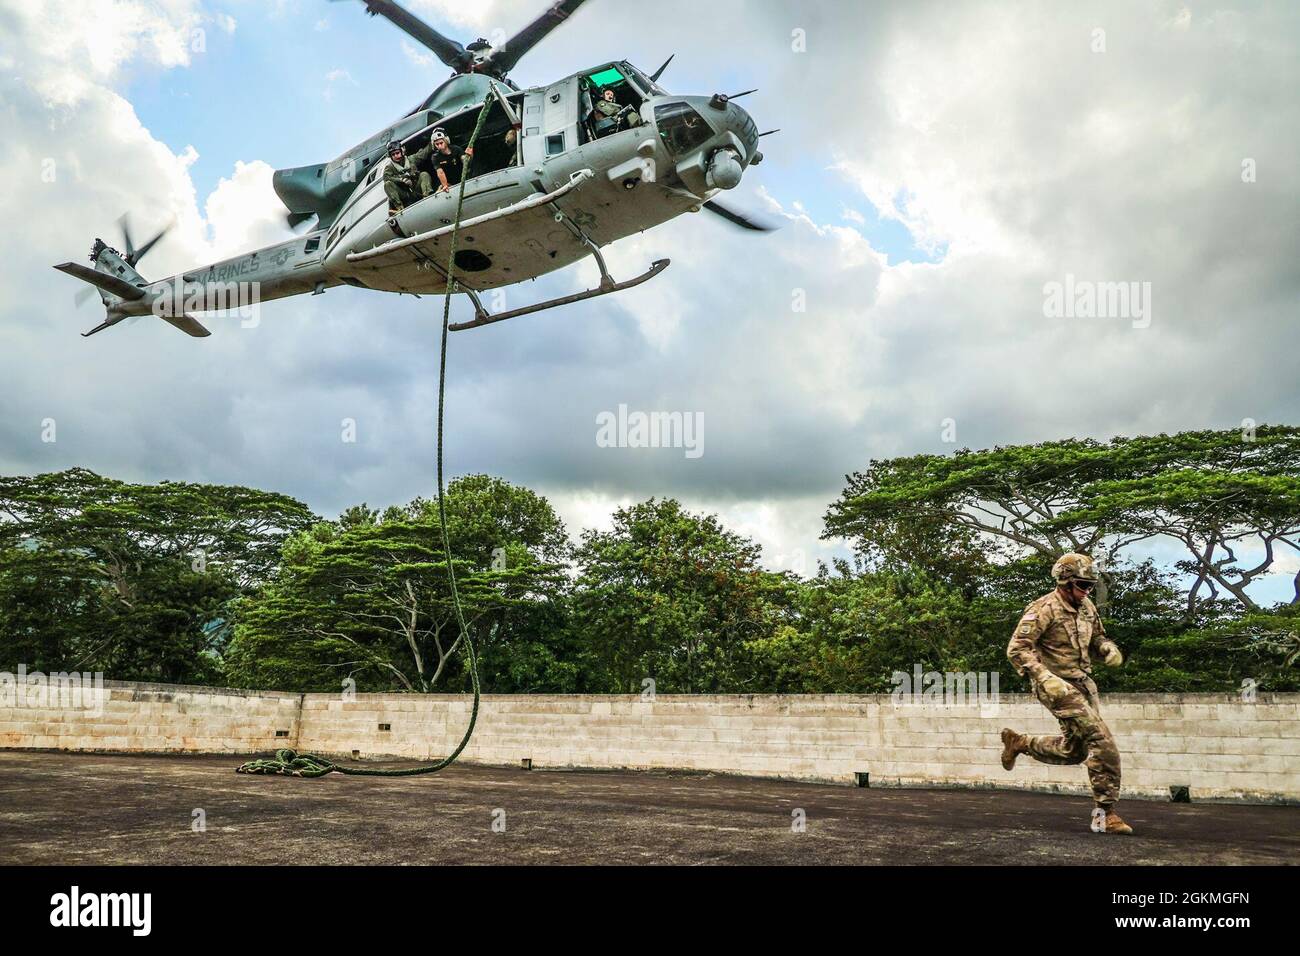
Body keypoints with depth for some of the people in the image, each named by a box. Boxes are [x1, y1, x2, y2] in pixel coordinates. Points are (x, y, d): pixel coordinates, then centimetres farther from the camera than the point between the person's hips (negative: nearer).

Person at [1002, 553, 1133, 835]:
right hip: (1057, 686, -9)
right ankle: (1105, 815, -8)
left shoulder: (1087, 607, 7)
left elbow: (1097, 637, 24)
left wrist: (1110, 650, 0)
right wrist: (1044, 676, -31)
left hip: (1083, 683, 9)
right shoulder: (1044, 609, -17)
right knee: (1102, 742, -16)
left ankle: (1018, 742, 35)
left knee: (1073, 751, 16)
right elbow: (1017, 649, -20)